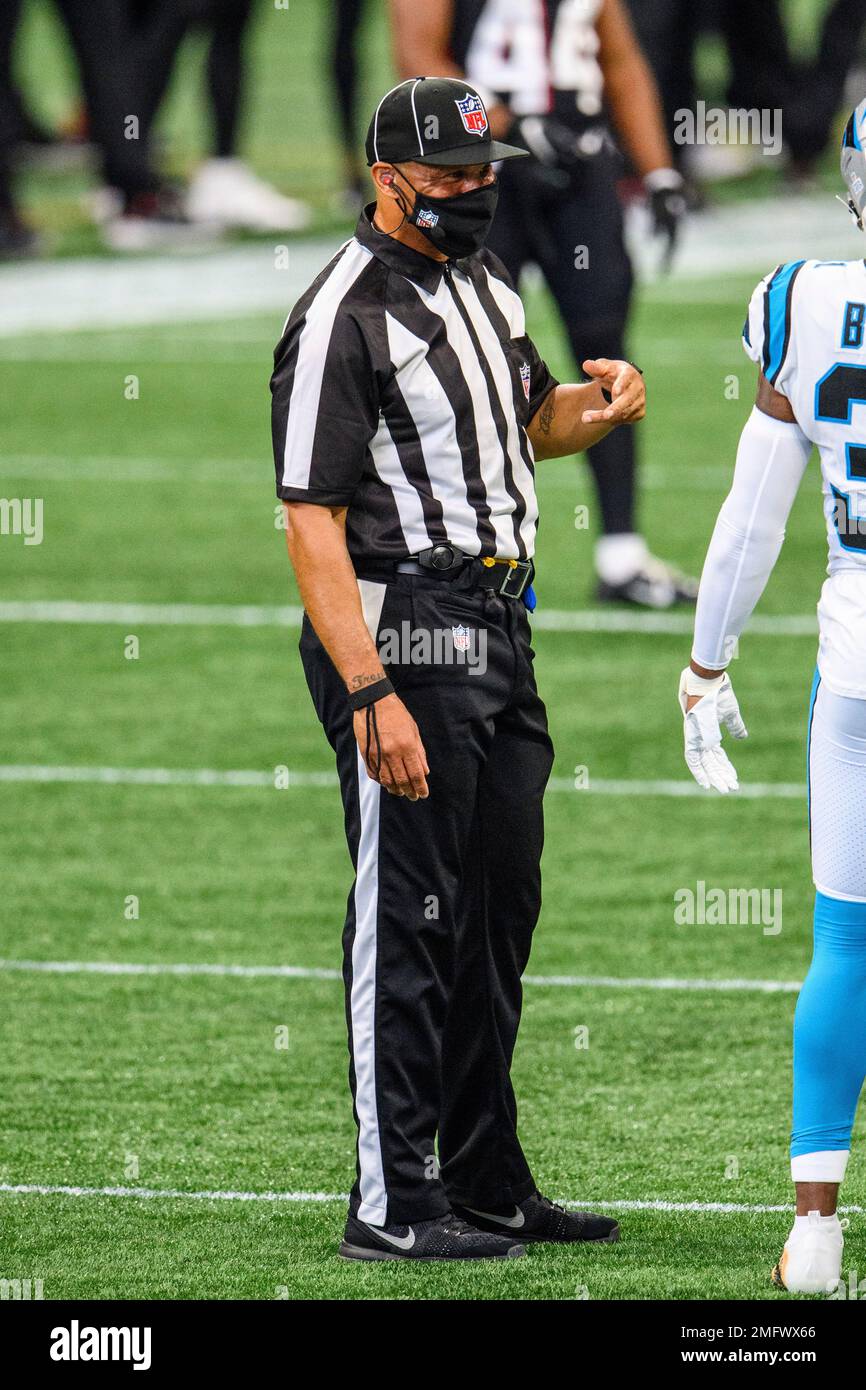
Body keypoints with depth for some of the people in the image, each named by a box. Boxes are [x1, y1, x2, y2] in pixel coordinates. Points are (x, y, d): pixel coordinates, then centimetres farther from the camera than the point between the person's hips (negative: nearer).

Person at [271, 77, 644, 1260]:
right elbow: (313, 523, -19)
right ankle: (393, 1205, -2)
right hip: (404, 631, -9)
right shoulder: (343, 318, -14)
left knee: (500, 914, 13)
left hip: (498, 629, 9)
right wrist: (372, 695, -27)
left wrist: (592, 402, 6)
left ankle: (488, 1184, 23)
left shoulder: (486, 285, 13)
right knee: (409, 920, -6)